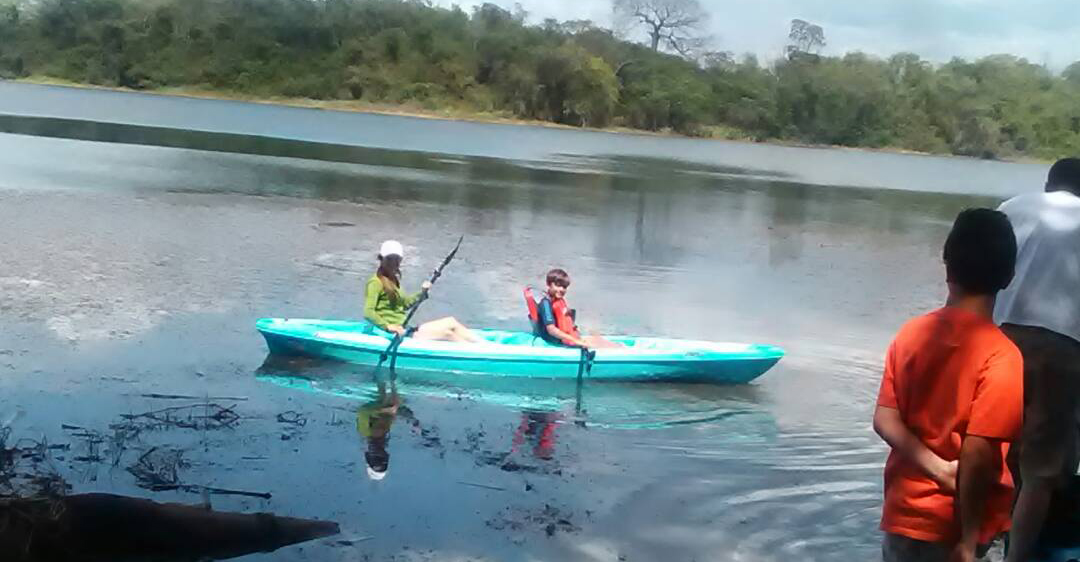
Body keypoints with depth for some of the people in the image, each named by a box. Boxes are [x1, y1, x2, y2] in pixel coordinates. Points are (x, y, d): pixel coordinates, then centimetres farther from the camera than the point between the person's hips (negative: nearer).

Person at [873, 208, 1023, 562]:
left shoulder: (912, 333, 0)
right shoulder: (1001, 357, -18)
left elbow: (885, 419, -5)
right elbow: (977, 455, -22)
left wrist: (938, 468, -13)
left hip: (903, 509, 5)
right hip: (951, 523, -5)